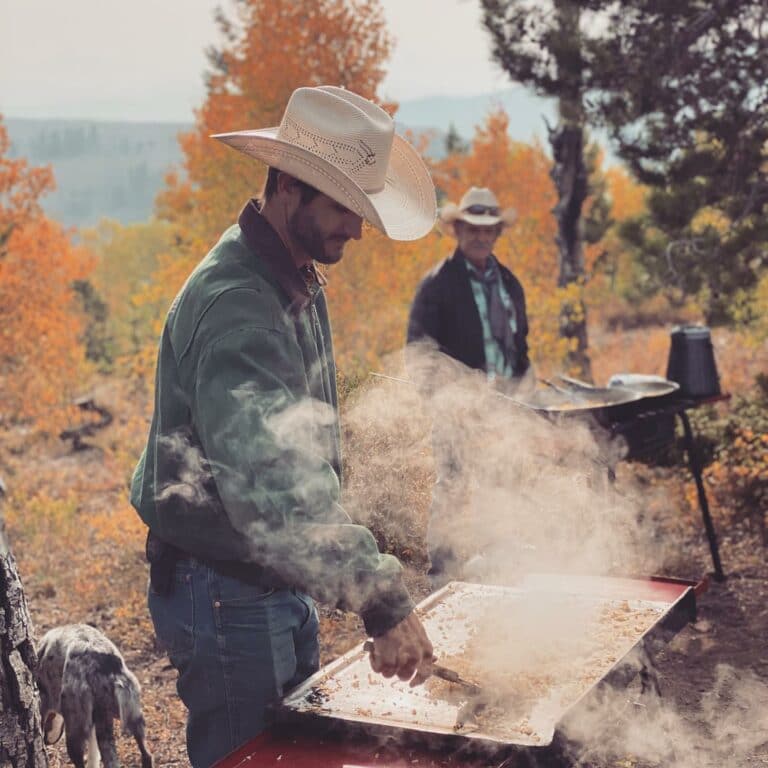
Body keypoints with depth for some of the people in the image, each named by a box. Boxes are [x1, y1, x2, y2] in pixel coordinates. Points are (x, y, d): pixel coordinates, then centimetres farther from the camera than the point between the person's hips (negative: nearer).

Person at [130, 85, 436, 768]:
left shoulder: (300, 282, 7)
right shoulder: (234, 306, -27)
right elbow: (277, 486, -37)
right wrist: (383, 602, -39)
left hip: (278, 579, 10)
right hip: (223, 591, -10)